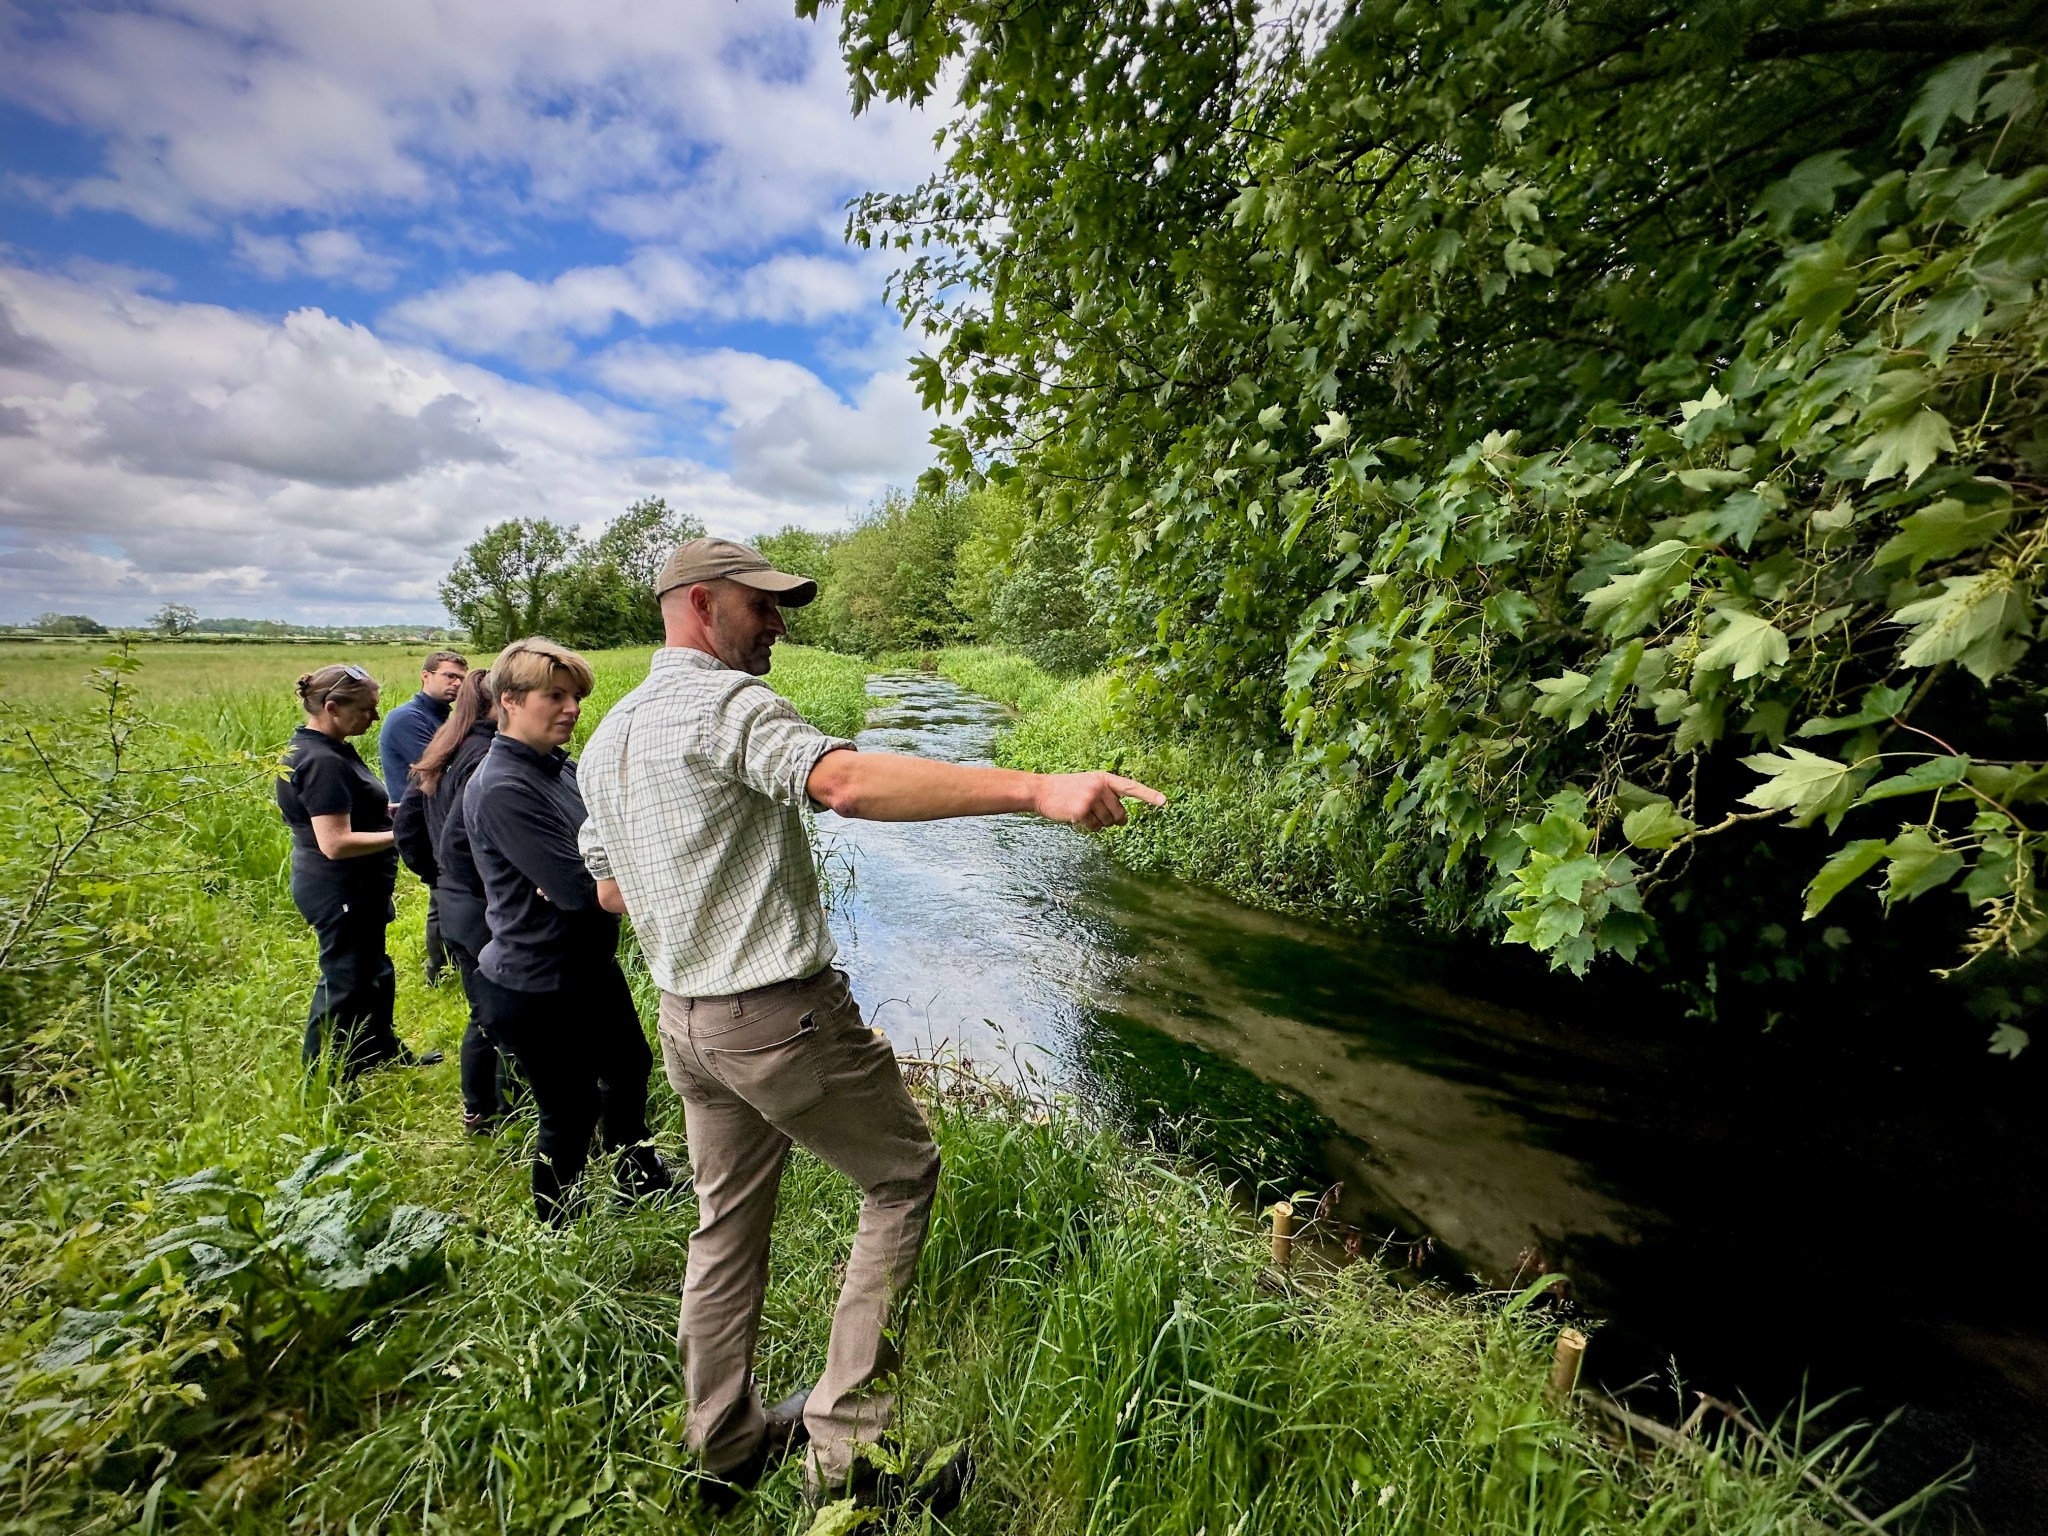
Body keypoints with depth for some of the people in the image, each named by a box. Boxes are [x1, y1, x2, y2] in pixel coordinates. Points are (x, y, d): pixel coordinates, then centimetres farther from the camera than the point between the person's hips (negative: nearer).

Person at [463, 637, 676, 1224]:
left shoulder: (562, 767, 3)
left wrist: (579, 880, -21)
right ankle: (557, 1229, 35)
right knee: (571, 1115, 9)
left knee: (630, 1066, 26)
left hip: (591, 967, 9)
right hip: (536, 990, -9)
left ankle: (640, 1177, 51)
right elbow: (580, 888, -30)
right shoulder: (501, 789, -24)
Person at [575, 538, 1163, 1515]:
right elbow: (847, 781, -37)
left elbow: (609, 886, 21)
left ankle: (725, 1446, 38)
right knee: (903, 1179, 9)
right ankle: (847, 1444, 15)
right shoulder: (723, 701, -17)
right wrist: (1036, 790, -44)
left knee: (727, 1222, 21)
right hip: (783, 1016, -9)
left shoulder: (606, 738, 12)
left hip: (685, 1021, 9)